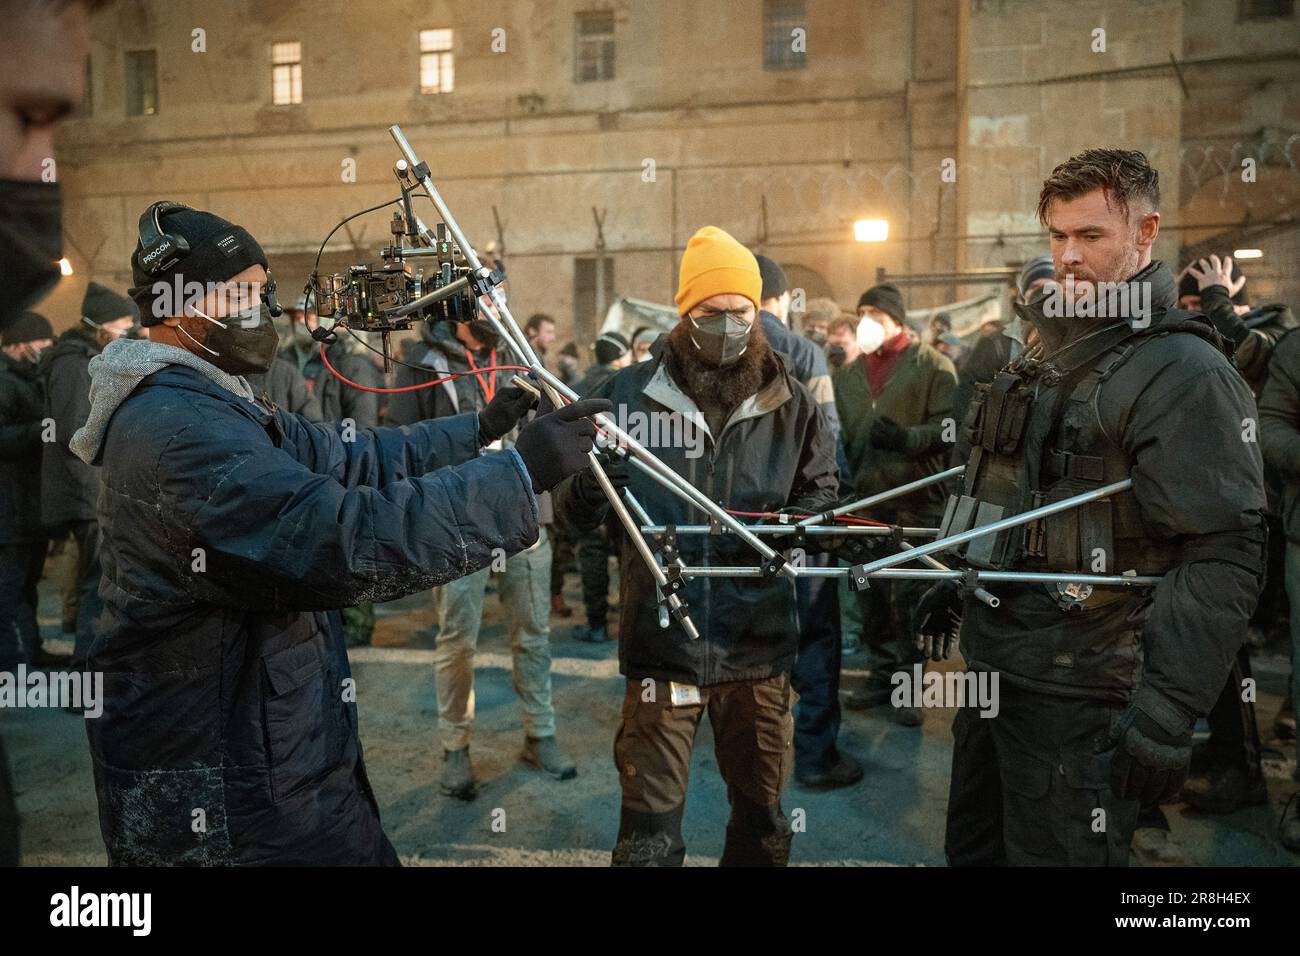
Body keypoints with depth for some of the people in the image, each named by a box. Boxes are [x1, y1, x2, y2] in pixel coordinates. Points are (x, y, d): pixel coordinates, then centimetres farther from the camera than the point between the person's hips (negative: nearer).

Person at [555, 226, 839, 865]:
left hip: (760, 644, 3)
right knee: (649, 831, 8)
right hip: (661, 640, -2)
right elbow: (578, 514, 1)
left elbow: (821, 494, 13)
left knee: (764, 818, 20)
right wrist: (585, 485, -22)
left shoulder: (791, 404, 2)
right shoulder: (628, 394, -4)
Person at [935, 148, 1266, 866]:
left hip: (1075, 692, -8)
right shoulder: (1046, 350, 12)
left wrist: (1168, 711, -26)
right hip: (990, 659, 8)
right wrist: (954, 582, 23)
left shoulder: (1184, 371, -15)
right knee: (972, 848, 21)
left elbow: (1222, 560, -21)